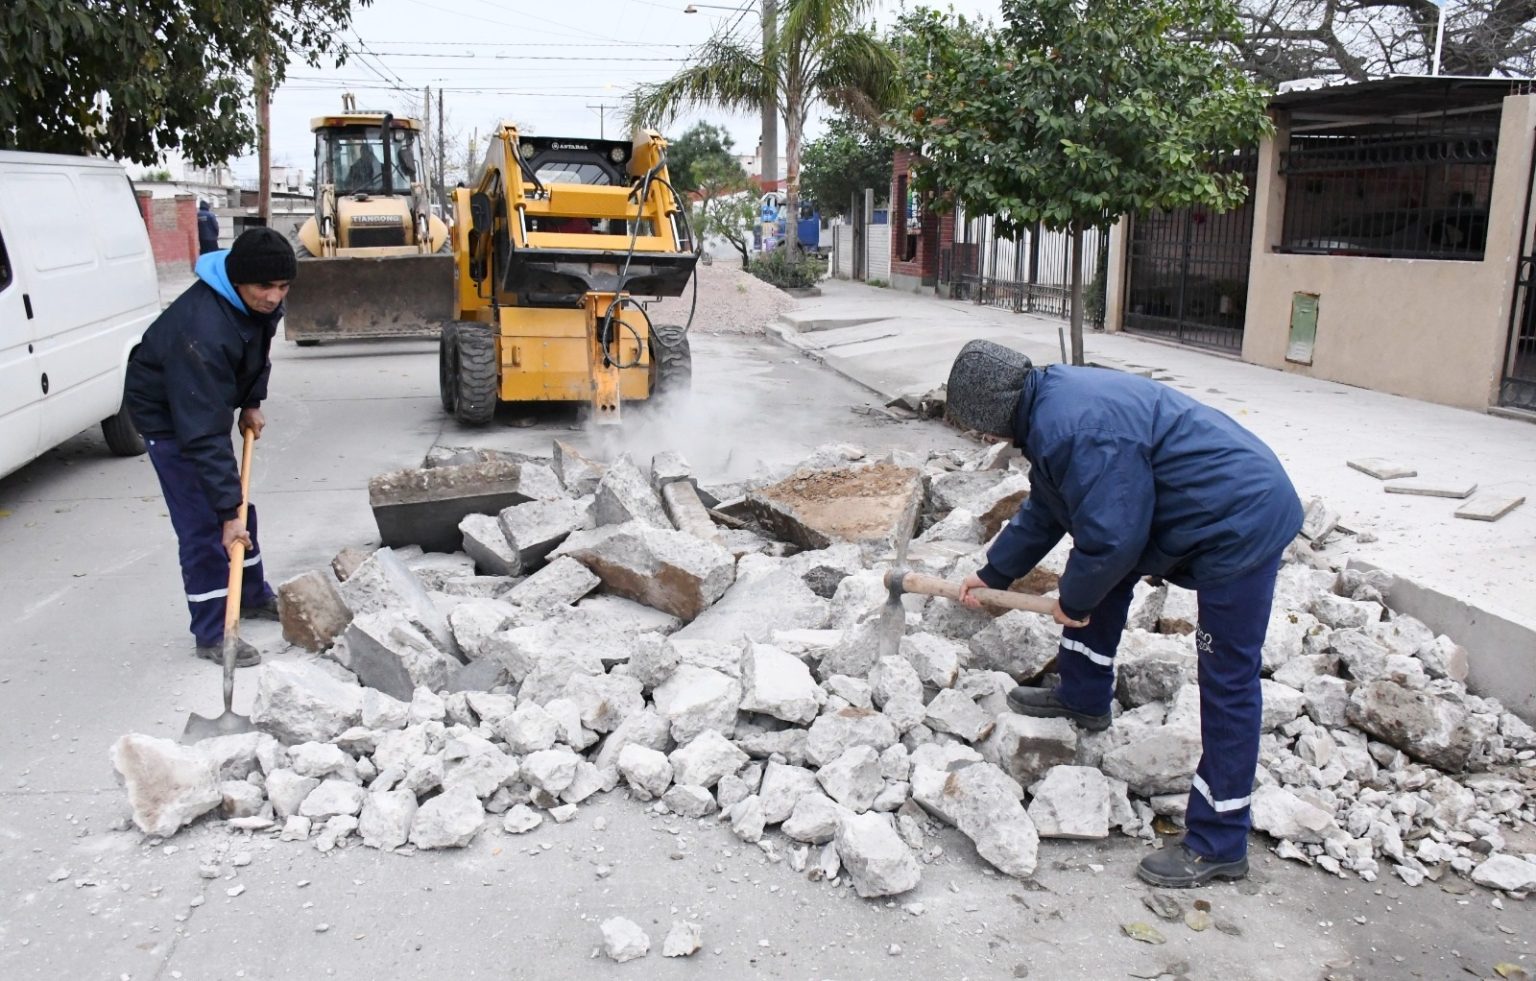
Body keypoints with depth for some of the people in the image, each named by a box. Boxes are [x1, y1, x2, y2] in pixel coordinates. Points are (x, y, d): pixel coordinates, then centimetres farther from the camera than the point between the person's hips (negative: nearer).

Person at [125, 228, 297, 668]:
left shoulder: (259, 301, -16)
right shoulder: (202, 329, -40)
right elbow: (202, 433, -40)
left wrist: (252, 404, 1)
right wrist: (228, 510, -39)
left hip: (209, 400, 8)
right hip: (167, 413, -8)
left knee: (238, 504, 16)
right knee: (203, 522, -9)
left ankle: (253, 595, 33)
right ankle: (212, 632, 0)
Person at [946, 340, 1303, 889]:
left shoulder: (1076, 429, -27)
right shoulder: (1053, 400, 7)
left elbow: (1110, 536, -24)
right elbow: (1044, 510, 20)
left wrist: (1074, 601, -5)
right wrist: (994, 574, 26)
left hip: (1241, 524, -11)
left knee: (1227, 681, -5)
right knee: (1101, 573, 21)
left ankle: (1219, 845, 4)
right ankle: (1083, 699, 36)